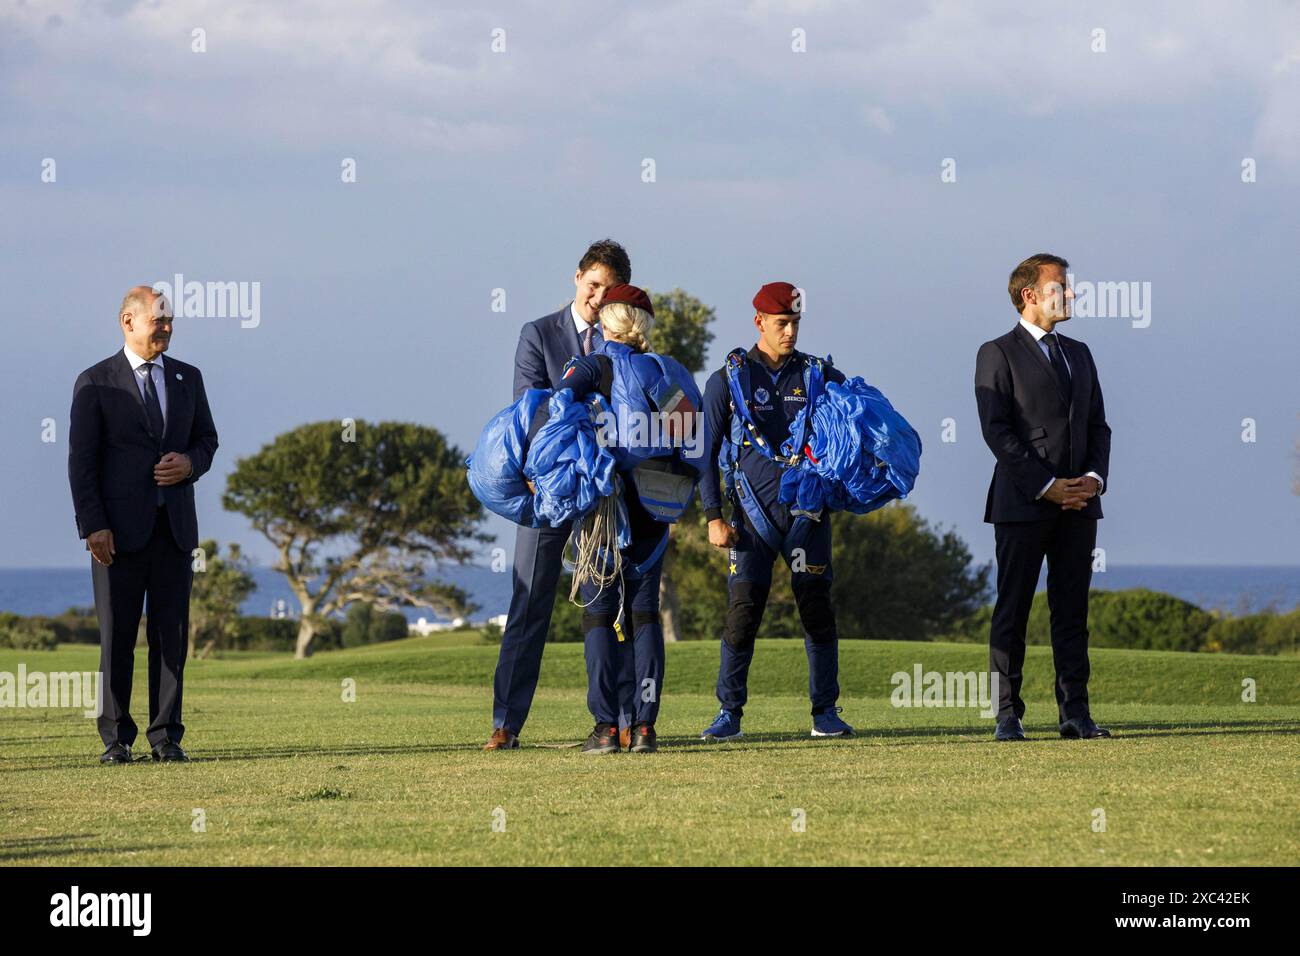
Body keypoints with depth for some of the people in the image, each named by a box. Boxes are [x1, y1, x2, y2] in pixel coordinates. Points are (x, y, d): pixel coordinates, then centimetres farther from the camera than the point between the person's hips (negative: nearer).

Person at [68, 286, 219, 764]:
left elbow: (207, 438, 19)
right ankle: (116, 738, 5)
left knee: (171, 634, 2)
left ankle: (165, 736, 7)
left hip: (174, 526, 4)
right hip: (119, 529, -4)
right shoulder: (96, 383, -1)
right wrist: (93, 526, -11)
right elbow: (81, 460, -4)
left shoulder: (187, 378, 12)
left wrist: (190, 464, -5)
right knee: (117, 635, -1)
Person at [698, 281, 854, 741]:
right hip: (754, 513, -1)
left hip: (807, 509, 1)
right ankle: (729, 712, 0)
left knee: (817, 608, -2)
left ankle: (825, 711, 4)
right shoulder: (727, 380, 4)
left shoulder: (820, 376, 8)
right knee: (743, 611, -7)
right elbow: (706, 452, 5)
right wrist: (714, 517, -3)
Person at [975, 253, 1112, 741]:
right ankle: (1008, 715, 1)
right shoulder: (998, 354, -2)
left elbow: (1098, 424, 17)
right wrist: (1046, 485, -15)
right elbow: (997, 430, -10)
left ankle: (1075, 713, 6)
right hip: (1023, 501, -6)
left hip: (1079, 502, 6)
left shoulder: (1078, 353, 18)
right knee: (1012, 611, -1)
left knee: (1072, 610, 5)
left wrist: (1095, 476, -2)